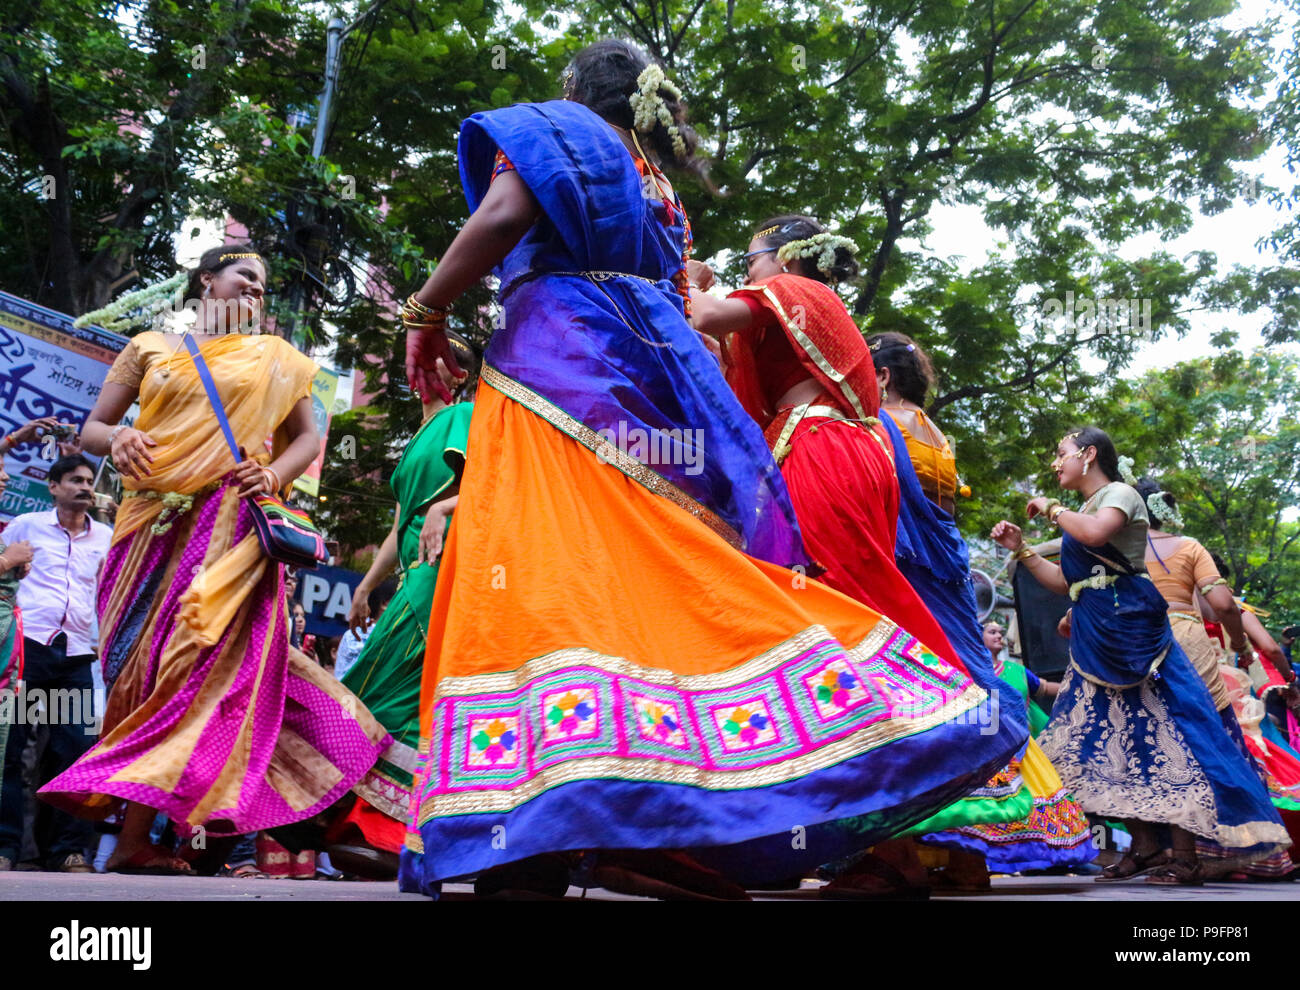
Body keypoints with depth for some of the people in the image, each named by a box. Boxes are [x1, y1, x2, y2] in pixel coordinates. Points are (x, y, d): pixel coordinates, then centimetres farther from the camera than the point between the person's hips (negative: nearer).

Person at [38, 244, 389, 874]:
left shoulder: (273, 357, 19)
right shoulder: (150, 348, 19)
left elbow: (306, 436, 16)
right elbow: (90, 429, 16)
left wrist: (275, 474, -5)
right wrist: (117, 438, -8)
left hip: (231, 521, -1)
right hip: (154, 520, 1)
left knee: (194, 657, -14)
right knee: (145, 660, -5)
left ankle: (134, 835, -15)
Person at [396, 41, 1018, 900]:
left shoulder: (552, 128, 13)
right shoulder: (662, 188, 30)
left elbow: (502, 216, -7)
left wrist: (426, 313, -1)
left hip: (556, 353, -6)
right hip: (661, 366, 7)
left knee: (545, 568, -18)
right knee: (698, 570, 2)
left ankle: (534, 832, -30)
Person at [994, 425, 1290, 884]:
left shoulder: (1119, 494, -3)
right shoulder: (1083, 511, 21)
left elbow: (1095, 533, -26)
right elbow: (1065, 582, 20)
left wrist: (1053, 510, -11)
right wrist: (1020, 548, 16)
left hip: (1129, 629, -9)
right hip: (1095, 640, 9)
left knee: (1162, 732, -8)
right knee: (1112, 738, 7)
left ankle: (1184, 855, -7)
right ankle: (1146, 847, 12)